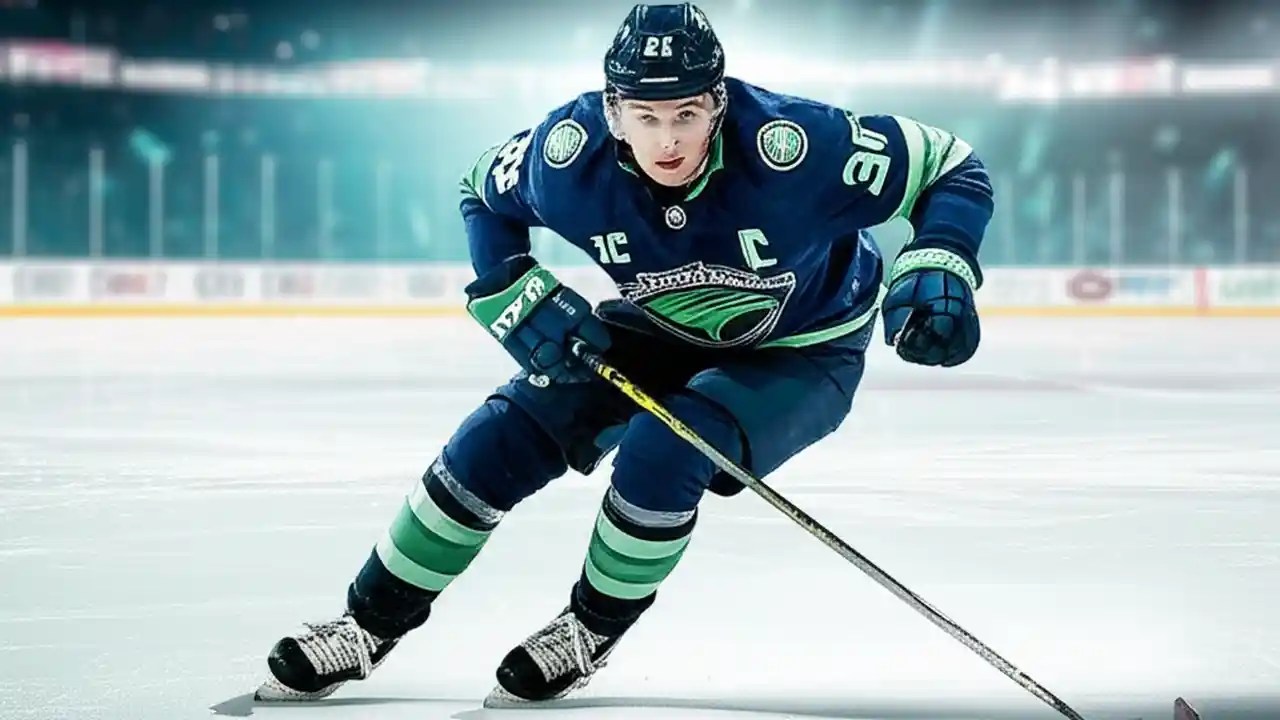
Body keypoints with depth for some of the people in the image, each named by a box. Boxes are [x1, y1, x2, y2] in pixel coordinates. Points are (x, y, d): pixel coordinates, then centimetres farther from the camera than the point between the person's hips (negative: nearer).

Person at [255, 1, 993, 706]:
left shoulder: (792, 144, -36)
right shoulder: (570, 151, -24)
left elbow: (953, 169, -25)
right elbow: (486, 195, -1)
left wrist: (939, 268, -42)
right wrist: (522, 300, -13)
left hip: (799, 353, -4)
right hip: (661, 332, 4)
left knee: (661, 453, -28)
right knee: (502, 437, -6)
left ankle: (592, 629, 1)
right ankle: (373, 621, 11)